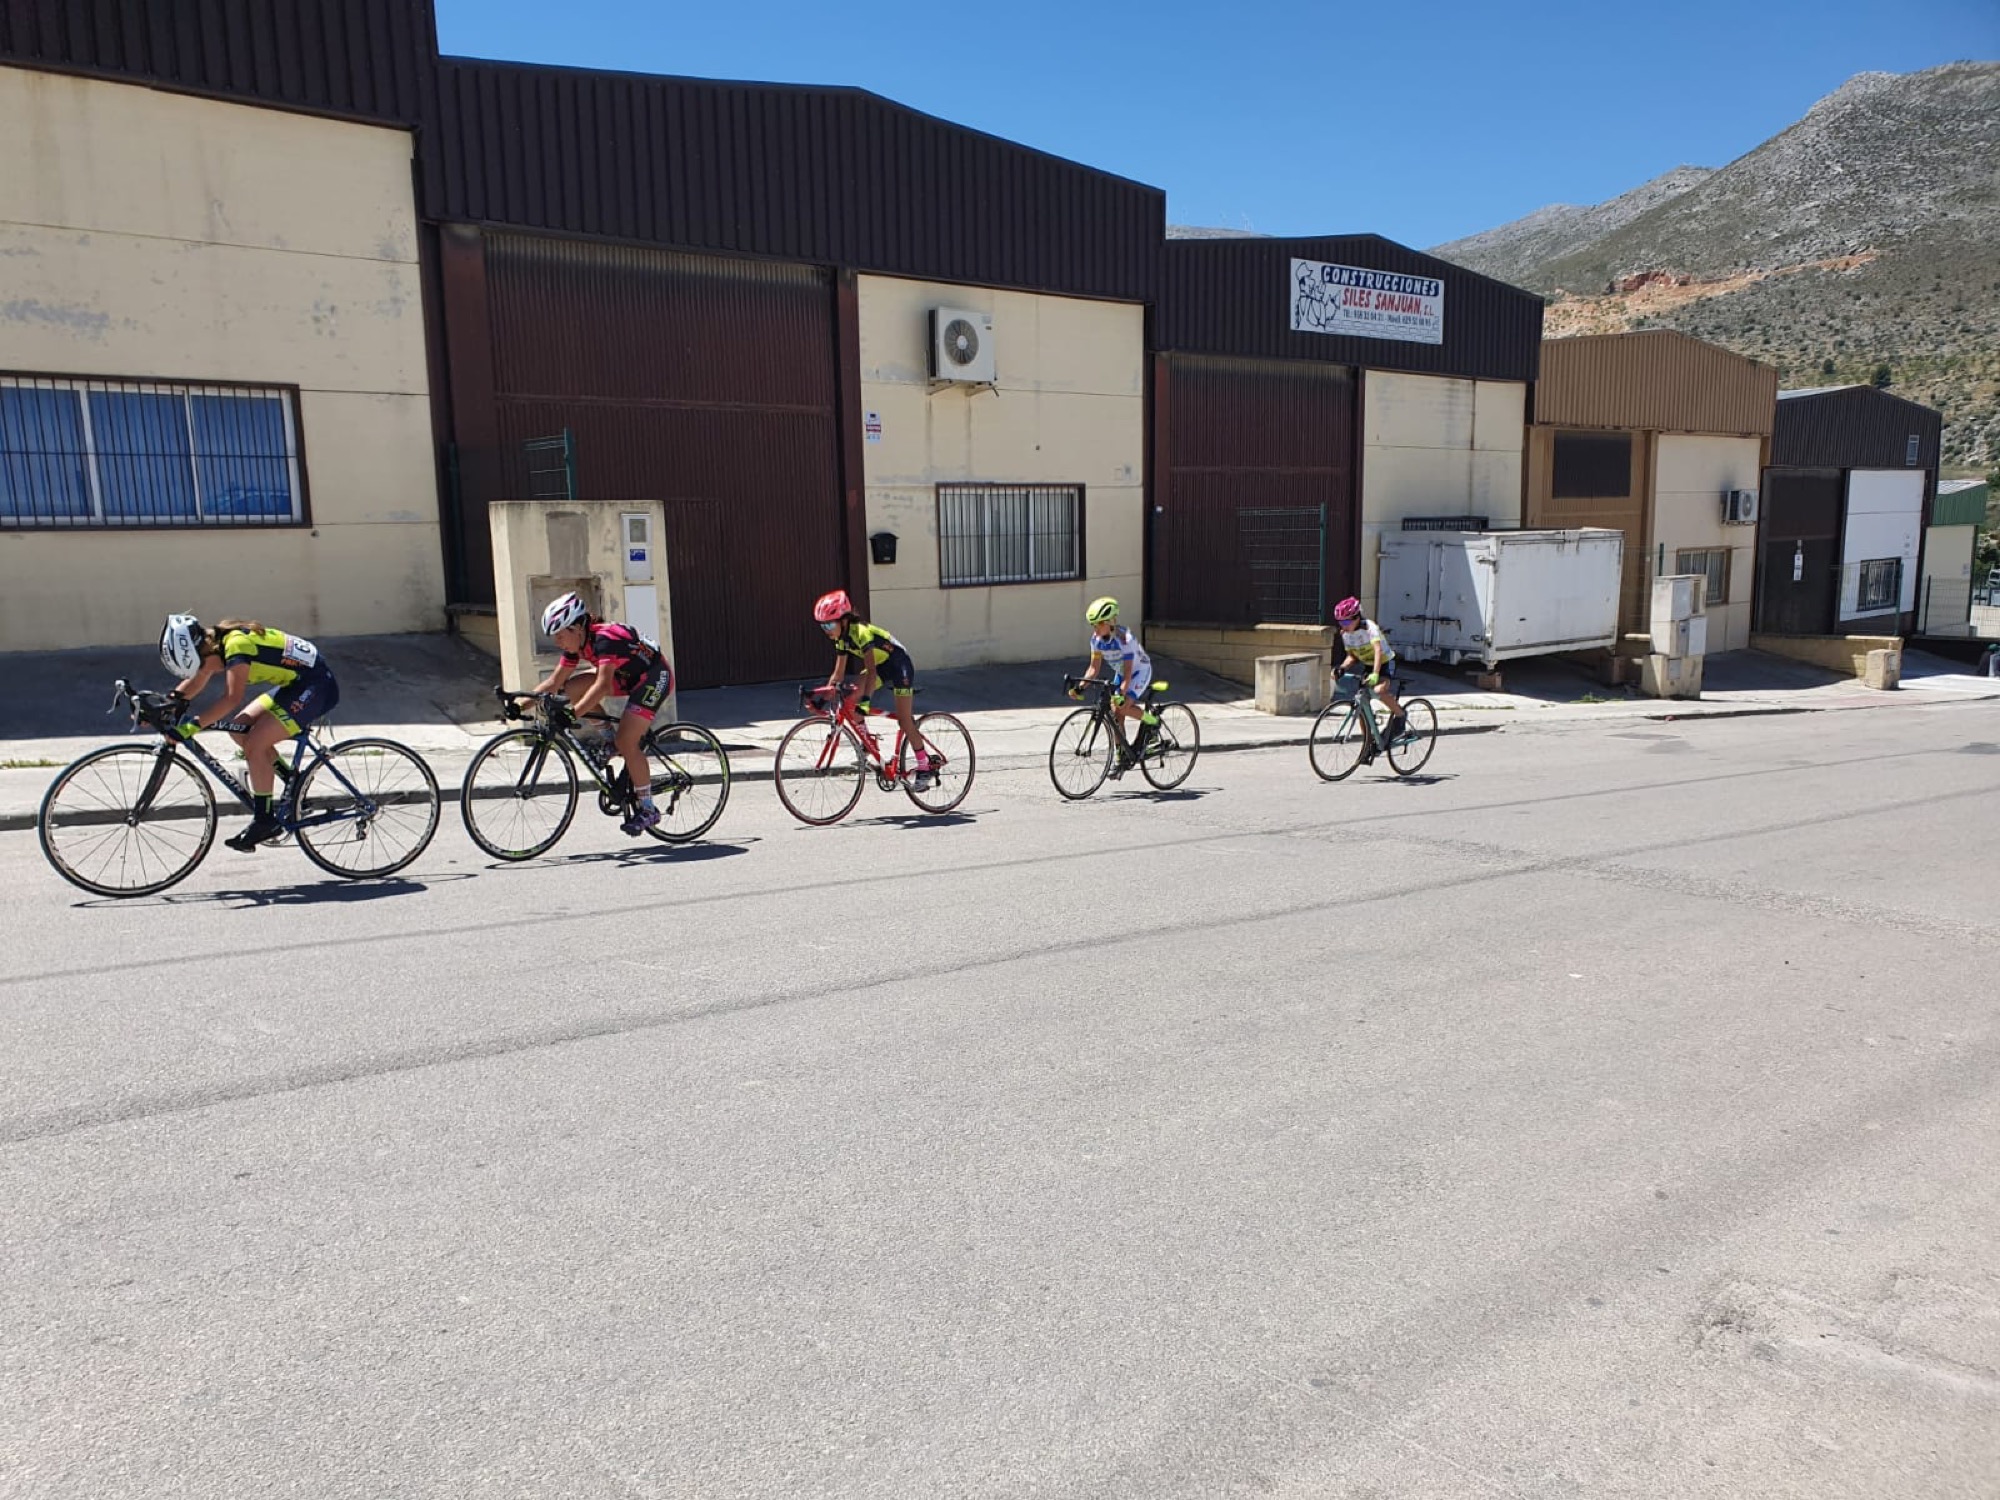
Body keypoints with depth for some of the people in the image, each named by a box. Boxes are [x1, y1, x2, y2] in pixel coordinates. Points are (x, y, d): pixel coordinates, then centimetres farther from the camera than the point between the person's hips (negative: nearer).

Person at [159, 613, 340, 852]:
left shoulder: (236, 645, -23)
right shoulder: (216, 642, 6)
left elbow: (232, 698, -32)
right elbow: (194, 684, 16)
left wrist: (193, 726, -32)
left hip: (317, 686, -10)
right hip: (294, 683, 10)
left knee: (254, 744, -14)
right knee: (240, 731, 6)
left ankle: (265, 821, -4)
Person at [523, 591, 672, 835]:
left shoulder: (605, 638, -29)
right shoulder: (577, 643, -4)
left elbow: (603, 686, -39)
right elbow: (554, 681, -1)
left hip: (655, 677, -9)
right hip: (628, 677, 9)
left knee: (626, 741, -19)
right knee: (573, 689, -5)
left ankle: (648, 810, -9)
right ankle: (611, 740, 9)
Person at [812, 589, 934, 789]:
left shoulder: (861, 632, -30)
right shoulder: (841, 638, -4)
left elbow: (871, 670, -37)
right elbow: (839, 673, 0)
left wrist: (865, 700, -46)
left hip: (900, 665, -8)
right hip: (881, 666, 8)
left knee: (904, 720, -10)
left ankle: (925, 768, -2)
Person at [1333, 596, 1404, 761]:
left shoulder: (1369, 627, -26)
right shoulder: (1345, 634, -5)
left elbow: (1378, 650, -39)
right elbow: (1352, 657, 5)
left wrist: (1375, 674, -53)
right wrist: (1342, 668, -17)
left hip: (1386, 663, -7)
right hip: (1368, 666, 7)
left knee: (1380, 690, -36)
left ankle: (1400, 715, -8)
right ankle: (1369, 744, 12)